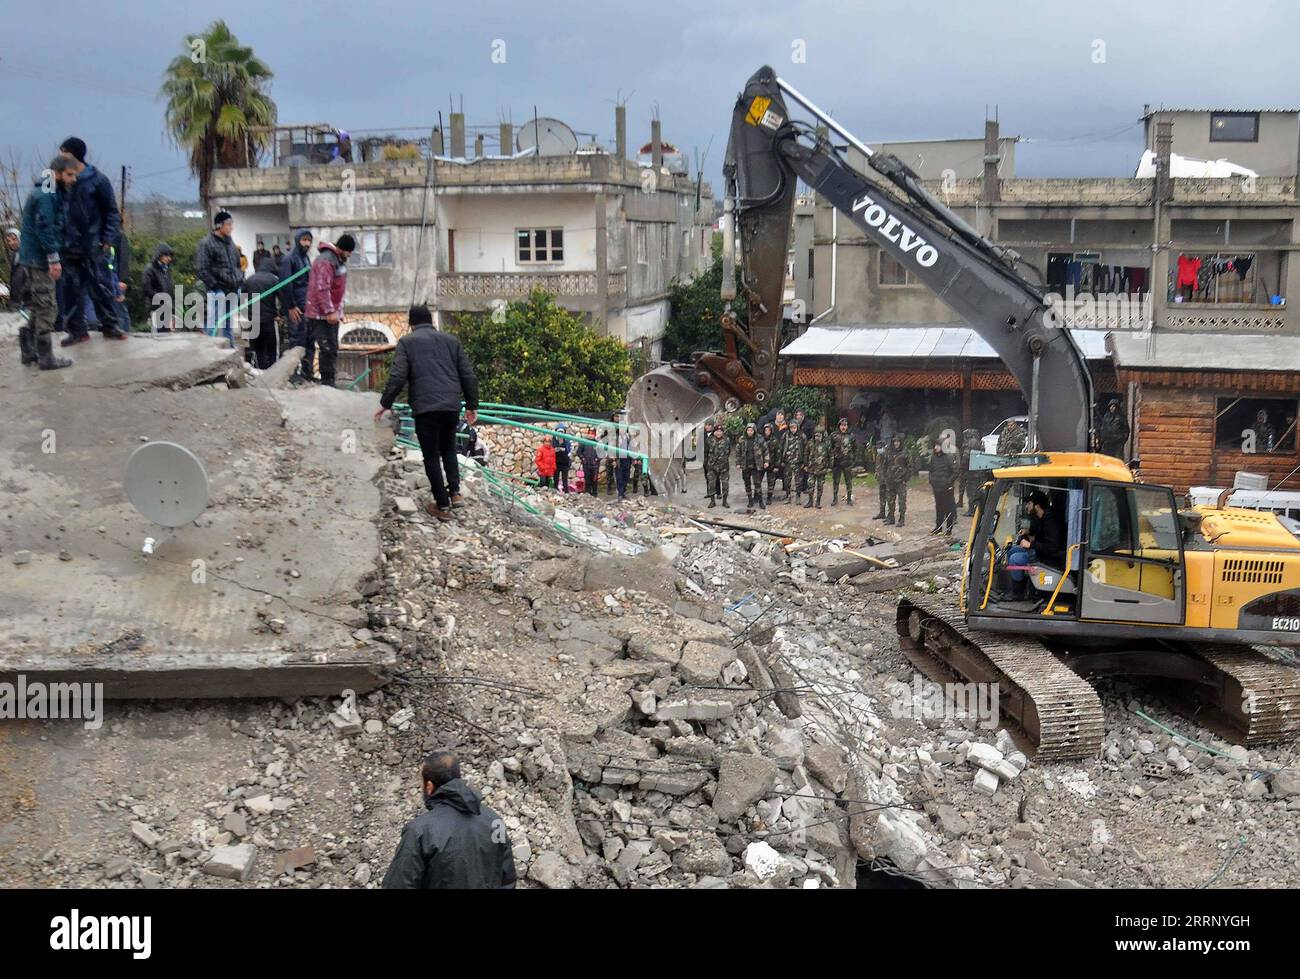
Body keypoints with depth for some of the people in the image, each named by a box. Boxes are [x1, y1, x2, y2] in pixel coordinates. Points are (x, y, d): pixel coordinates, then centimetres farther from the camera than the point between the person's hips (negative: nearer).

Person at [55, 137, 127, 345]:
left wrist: (108, 240, -9)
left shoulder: (97, 180, -3)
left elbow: (111, 211, -1)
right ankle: (77, 330, 14)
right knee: (72, 289, 6)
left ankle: (110, 326, 12)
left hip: (92, 247, -4)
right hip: (68, 247, 4)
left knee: (101, 288, 1)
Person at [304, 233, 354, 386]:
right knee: (328, 349, -10)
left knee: (332, 349, 14)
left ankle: (329, 383, 21)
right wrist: (329, 311, -25)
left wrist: (338, 311, 21)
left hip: (332, 313, 10)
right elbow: (321, 289, -24)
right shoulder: (326, 261, -18)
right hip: (321, 314, -10)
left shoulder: (339, 260, 14)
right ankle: (327, 383, -5)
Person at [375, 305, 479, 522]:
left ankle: (442, 506, 8)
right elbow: (468, 376, 12)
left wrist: (385, 403, 5)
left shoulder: (407, 342, 3)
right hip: (452, 406, 4)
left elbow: (397, 377, -7)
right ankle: (455, 492, 15)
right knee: (448, 448, 26)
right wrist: (472, 405, 20)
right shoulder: (451, 340, 14)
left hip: (425, 408, -4)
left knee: (431, 456, 6)